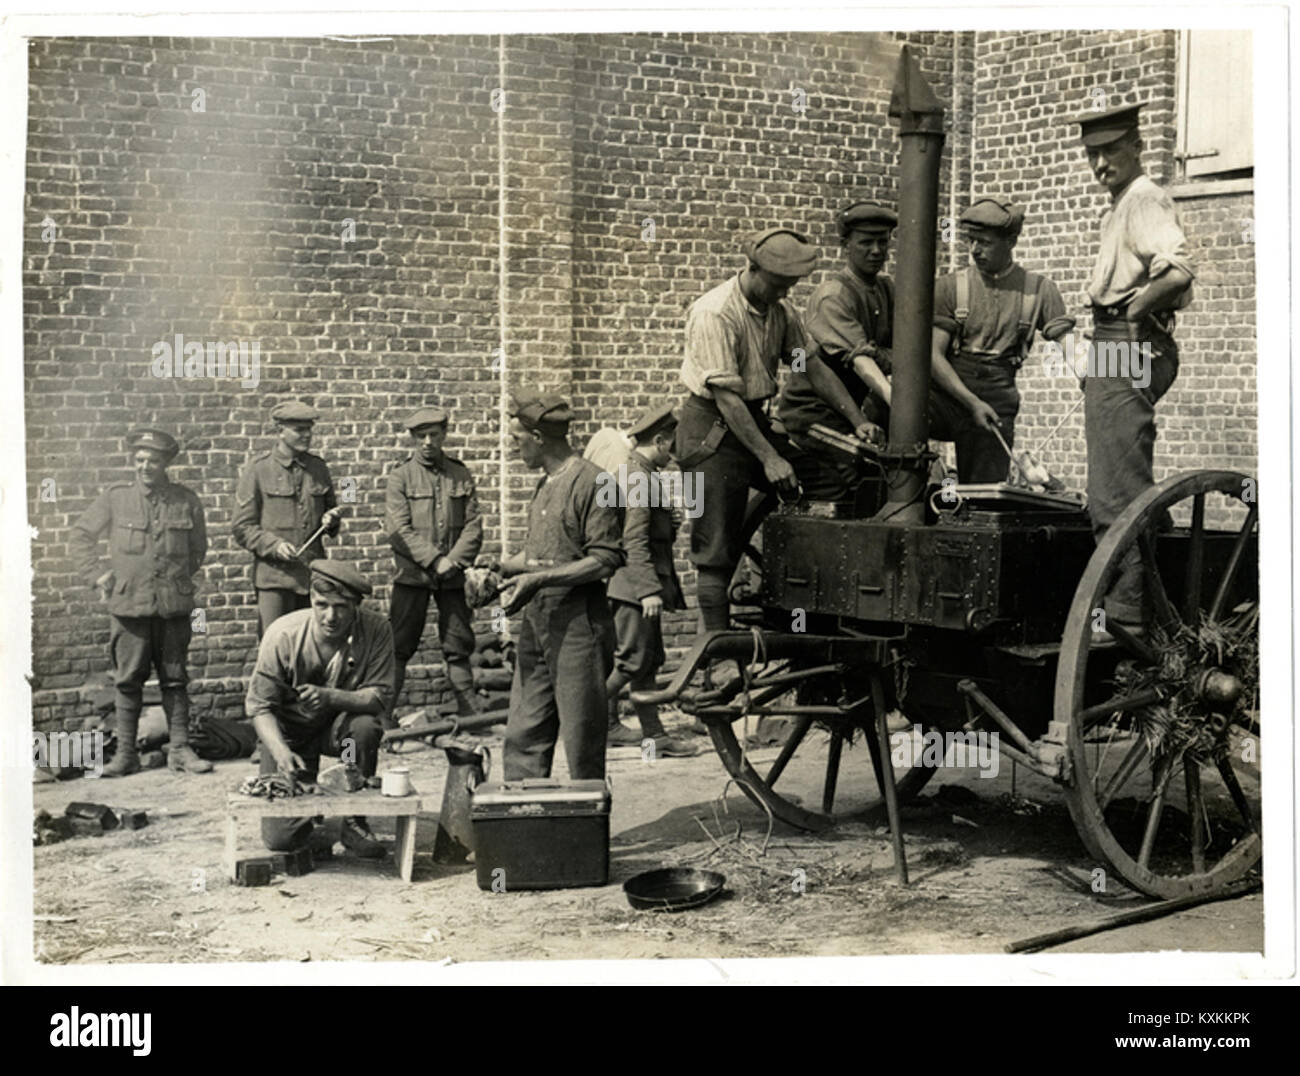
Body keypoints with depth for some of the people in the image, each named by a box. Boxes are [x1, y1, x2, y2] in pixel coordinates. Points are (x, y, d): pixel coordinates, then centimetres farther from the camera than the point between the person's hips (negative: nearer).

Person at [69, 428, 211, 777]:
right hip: (129, 603, -1)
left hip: (174, 605, 1)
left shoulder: (186, 500, 5)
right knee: (128, 680, 2)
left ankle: (180, 750, 13)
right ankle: (125, 753, 9)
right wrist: (97, 575, 6)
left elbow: (198, 548, 19)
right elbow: (80, 536, 13)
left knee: (175, 679, 6)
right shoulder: (115, 498, 2)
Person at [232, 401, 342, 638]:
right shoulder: (259, 470, -2)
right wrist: (274, 545, -17)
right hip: (274, 576, -4)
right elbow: (241, 527, -2)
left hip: (313, 574, 4)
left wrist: (330, 520, 0)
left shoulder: (318, 467, 10)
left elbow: (330, 509, 24)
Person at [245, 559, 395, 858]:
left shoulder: (376, 630, -21)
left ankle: (355, 822, -13)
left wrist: (330, 697, -38)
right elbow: (259, 705, -17)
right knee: (280, 838, -14)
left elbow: (381, 697, -20)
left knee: (366, 727, -36)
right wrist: (281, 752, -35)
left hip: (338, 725, 1)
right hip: (290, 730, -1)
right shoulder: (283, 634, -22)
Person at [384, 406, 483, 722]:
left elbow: (473, 526, 4)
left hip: (452, 577, 3)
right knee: (399, 646, -1)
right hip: (412, 575, -2)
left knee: (459, 646, 7)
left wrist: (454, 561, -11)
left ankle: (470, 713, 14)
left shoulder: (461, 476, 9)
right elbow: (398, 529, -8)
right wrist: (435, 560, -14)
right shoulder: (400, 476, 0)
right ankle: (382, 714, 5)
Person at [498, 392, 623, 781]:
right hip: (536, 621, 8)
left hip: (577, 621, -8)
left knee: (581, 736, -1)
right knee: (523, 735, 8)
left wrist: (540, 578, -20)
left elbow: (605, 560, -16)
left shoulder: (591, 482, -11)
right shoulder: (545, 484, 16)